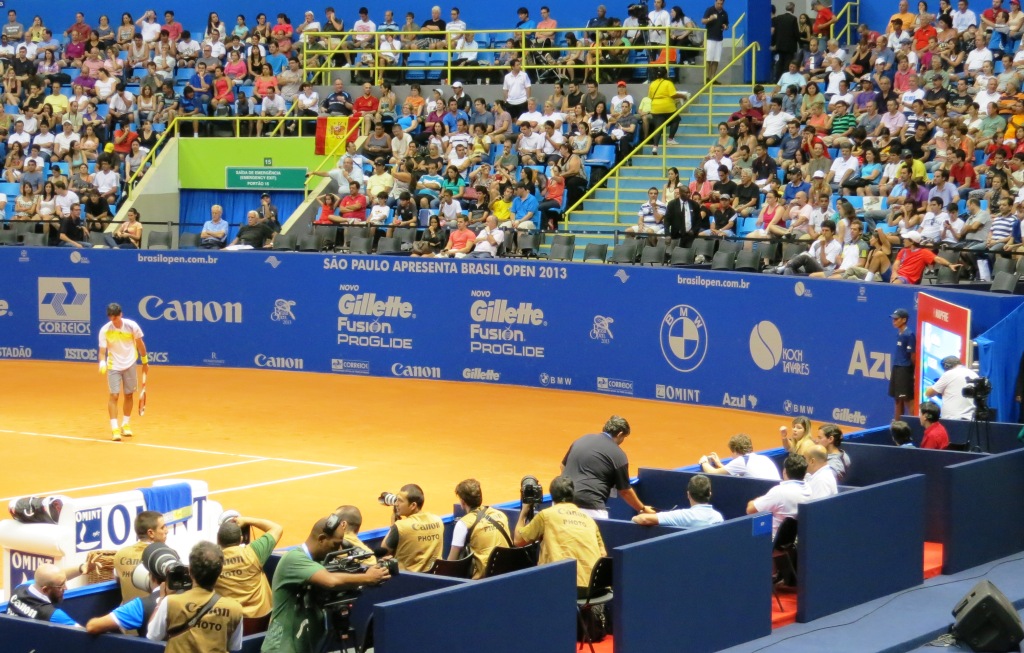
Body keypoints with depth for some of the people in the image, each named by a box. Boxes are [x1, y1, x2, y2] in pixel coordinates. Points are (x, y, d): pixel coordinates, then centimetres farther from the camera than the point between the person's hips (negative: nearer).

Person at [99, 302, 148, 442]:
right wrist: (102, 362, -37)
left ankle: (125, 425, 26)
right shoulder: (105, 330, -16)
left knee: (129, 394, 10)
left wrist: (145, 362, 10)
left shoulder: (132, 326, -12)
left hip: (130, 365, 2)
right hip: (113, 366, -2)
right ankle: (114, 429, -10)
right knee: (113, 395, -11)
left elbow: (140, 344, 2)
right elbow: (102, 351, -16)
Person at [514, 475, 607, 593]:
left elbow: (518, 541, 17)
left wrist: (523, 513, 32)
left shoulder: (546, 514, 7)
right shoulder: (588, 518, 18)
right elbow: (602, 555, 17)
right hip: (594, 585, 5)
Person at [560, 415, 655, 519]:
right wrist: (643, 509, 23)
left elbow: (563, 466, 28)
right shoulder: (618, 454, 0)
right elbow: (624, 491, 8)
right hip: (590, 507, -6)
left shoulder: (582, 440, 16)